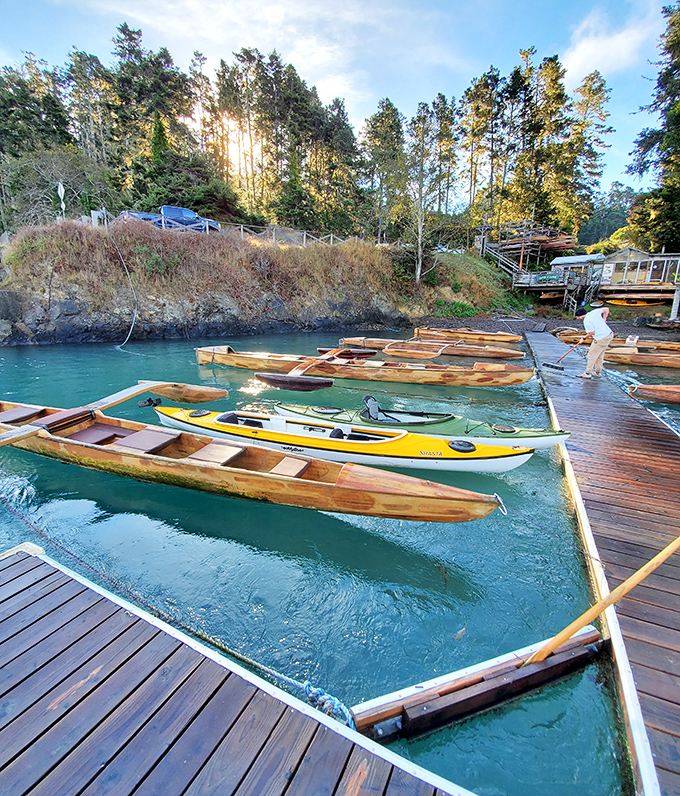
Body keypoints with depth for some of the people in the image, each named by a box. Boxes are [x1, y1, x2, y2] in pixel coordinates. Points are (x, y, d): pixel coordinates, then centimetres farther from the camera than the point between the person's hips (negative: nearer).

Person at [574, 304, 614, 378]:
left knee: (592, 355, 0)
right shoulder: (594, 312, 7)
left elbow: (592, 333, -16)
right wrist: (604, 319, 19)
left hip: (601, 339, -9)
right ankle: (598, 372, 28)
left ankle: (587, 373, 5)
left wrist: (584, 337, 0)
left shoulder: (586, 321, -16)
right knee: (600, 355, 19)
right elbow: (606, 309, 19)